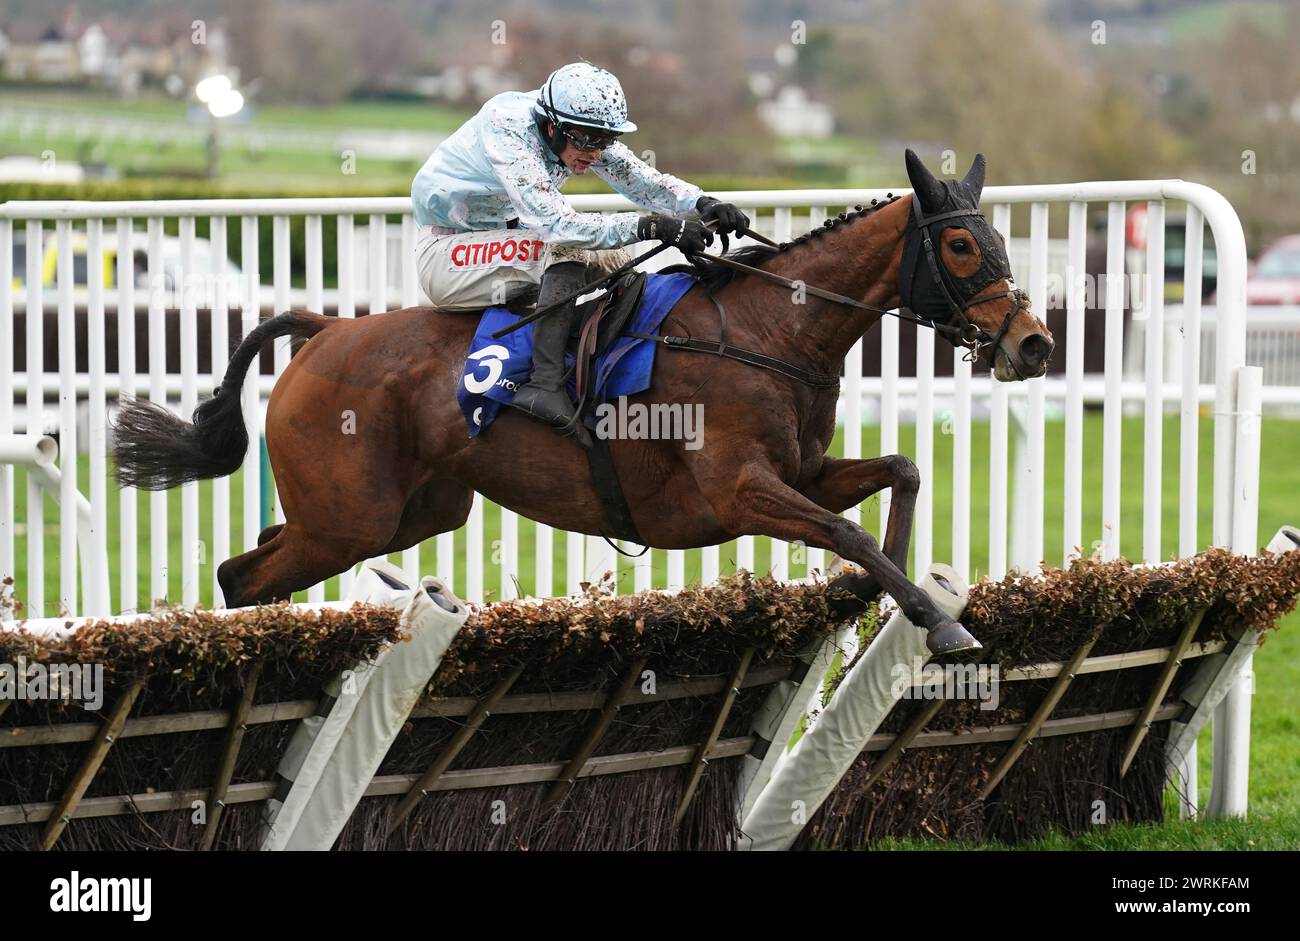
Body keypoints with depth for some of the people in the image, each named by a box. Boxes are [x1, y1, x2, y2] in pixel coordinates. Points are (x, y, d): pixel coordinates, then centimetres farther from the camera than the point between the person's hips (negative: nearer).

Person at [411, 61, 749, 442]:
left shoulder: (580, 131, -7)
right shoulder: (508, 130, -31)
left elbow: (642, 179, -8)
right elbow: (556, 222, -39)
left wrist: (703, 204, -27)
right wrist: (650, 226, -45)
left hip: (499, 236, 9)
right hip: (446, 253, -9)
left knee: (615, 258, 0)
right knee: (566, 251, -29)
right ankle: (545, 384, -32)